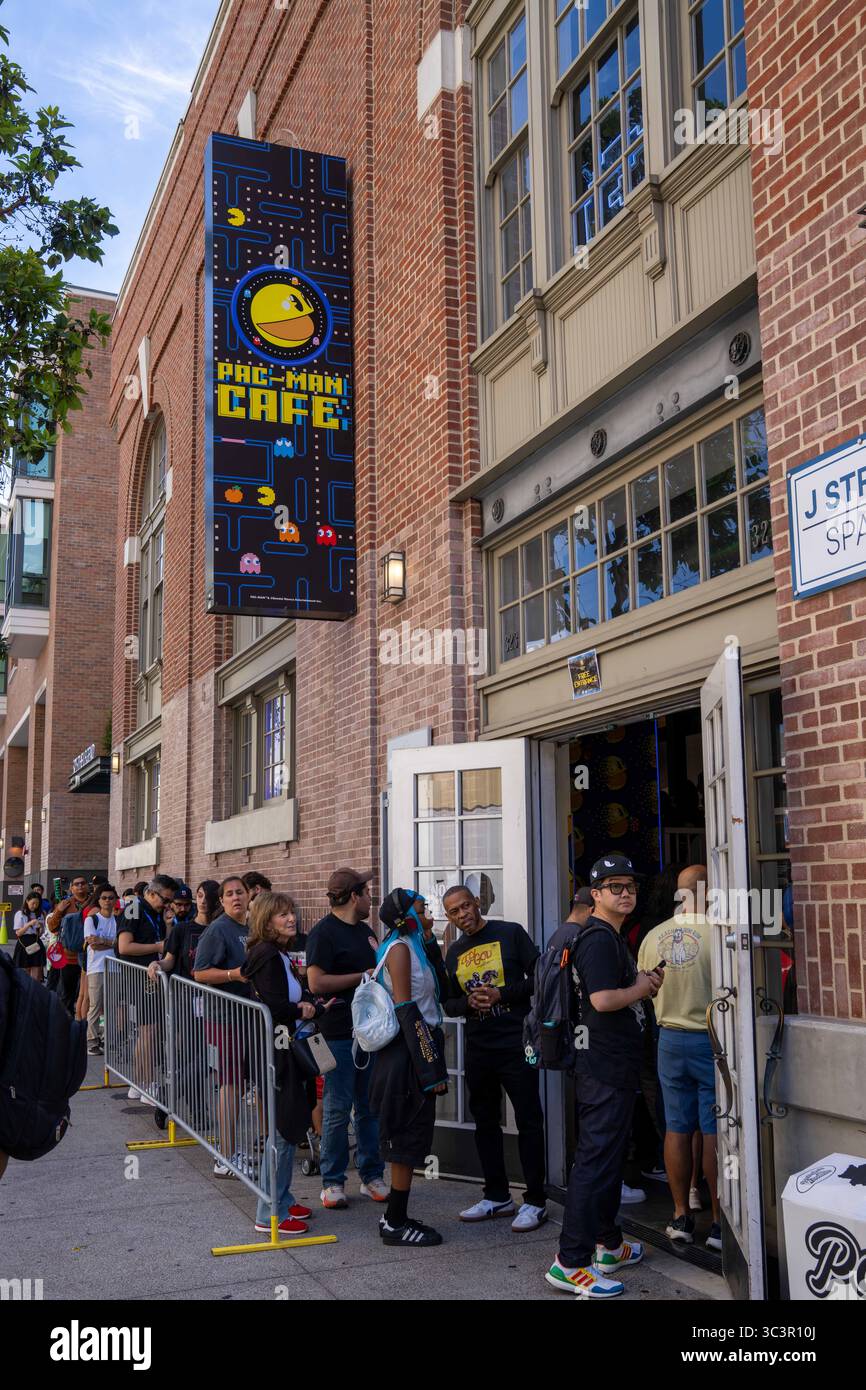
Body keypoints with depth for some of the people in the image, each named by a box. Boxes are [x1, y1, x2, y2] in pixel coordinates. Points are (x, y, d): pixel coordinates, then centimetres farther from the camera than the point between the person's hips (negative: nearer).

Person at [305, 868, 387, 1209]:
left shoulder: (365, 930, 16)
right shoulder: (324, 932, -10)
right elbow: (316, 983, -19)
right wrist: (363, 976, -14)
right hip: (339, 1034, -8)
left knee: (370, 1107, 12)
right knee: (337, 1109, -1)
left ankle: (372, 1176, 21)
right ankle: (332, 1182, 10)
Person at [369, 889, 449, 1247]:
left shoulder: (413, 947, 13)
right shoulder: (400, 948, -15)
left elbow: (441, 988, 10)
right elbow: (406, 1010, -20)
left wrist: (431, 942, 5)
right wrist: (432, 1069, -20)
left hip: (416, 1047, 9)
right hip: (409, 1052, -9)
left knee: (410, 1137, 15)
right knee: (410, 1138, -1)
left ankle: (395, 1216, 24)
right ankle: (396, 1224, 9)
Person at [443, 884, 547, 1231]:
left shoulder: (510, 933, -4)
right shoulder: (454, 953, 12)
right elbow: (449, 1004, 14)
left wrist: (501, 994, -17)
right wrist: (468, 1002, -8)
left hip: (516, 1044, -6)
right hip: (477, 1048, 6)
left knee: (529, 1121, 0)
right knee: (485, 1122, 13)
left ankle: (535, 1201, 9)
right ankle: (497, 1196, 25)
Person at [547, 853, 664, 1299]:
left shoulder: (612, 938, 17)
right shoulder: (598, 938, -17)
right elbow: (603, 999, -27)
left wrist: (645, 983, 7)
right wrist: (641, 988, -10)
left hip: (615, 1066, 11)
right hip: (604, 1070, -11)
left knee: (611, 1156, 19)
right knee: (595, 1159, -9)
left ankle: (608, 1244, 32)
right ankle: (570, 1262, -5)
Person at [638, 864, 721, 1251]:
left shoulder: (653, 937, 1)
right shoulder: (717, 933, -16)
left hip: (670, 1039, 5)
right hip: (712, 1040, -5)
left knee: (677, 1128, 11)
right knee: (715, 1132, 3)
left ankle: (681, 1217, 19)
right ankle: (719, 1222, 10)